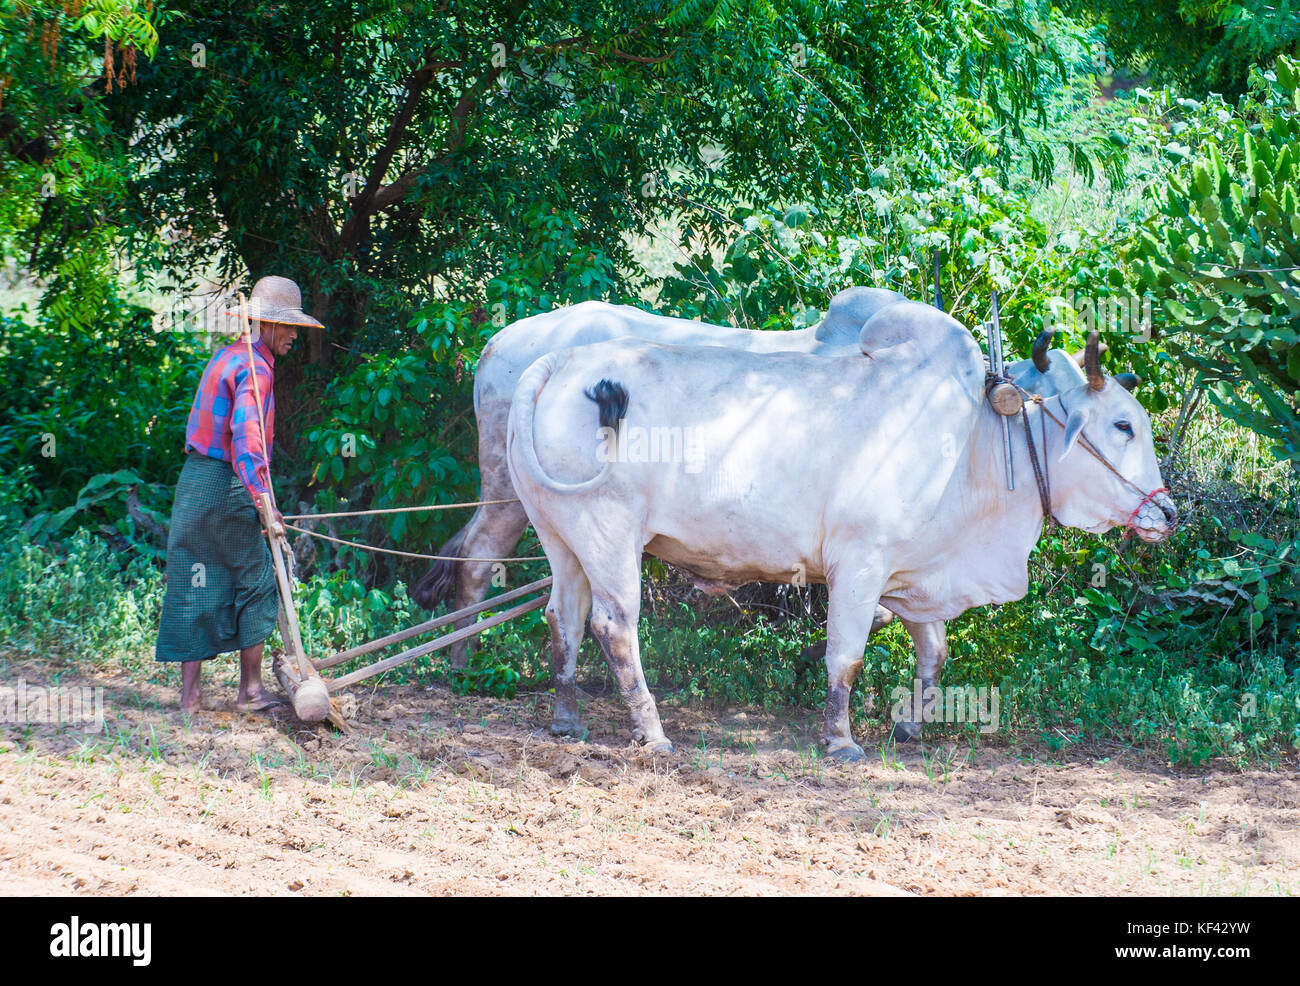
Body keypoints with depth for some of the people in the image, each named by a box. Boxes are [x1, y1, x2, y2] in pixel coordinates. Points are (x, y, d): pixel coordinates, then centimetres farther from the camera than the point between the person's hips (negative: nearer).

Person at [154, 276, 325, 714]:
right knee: (255, 582, 4)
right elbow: (246, 432, -29)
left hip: (195, 479, 8)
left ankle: (190, 691, 8)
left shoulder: (225, 356, 14)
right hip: (226, 486, -8)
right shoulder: (254, 369, -15)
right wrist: (262, 496, -34)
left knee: (196, 587, 8)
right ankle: (250, 687, 8)